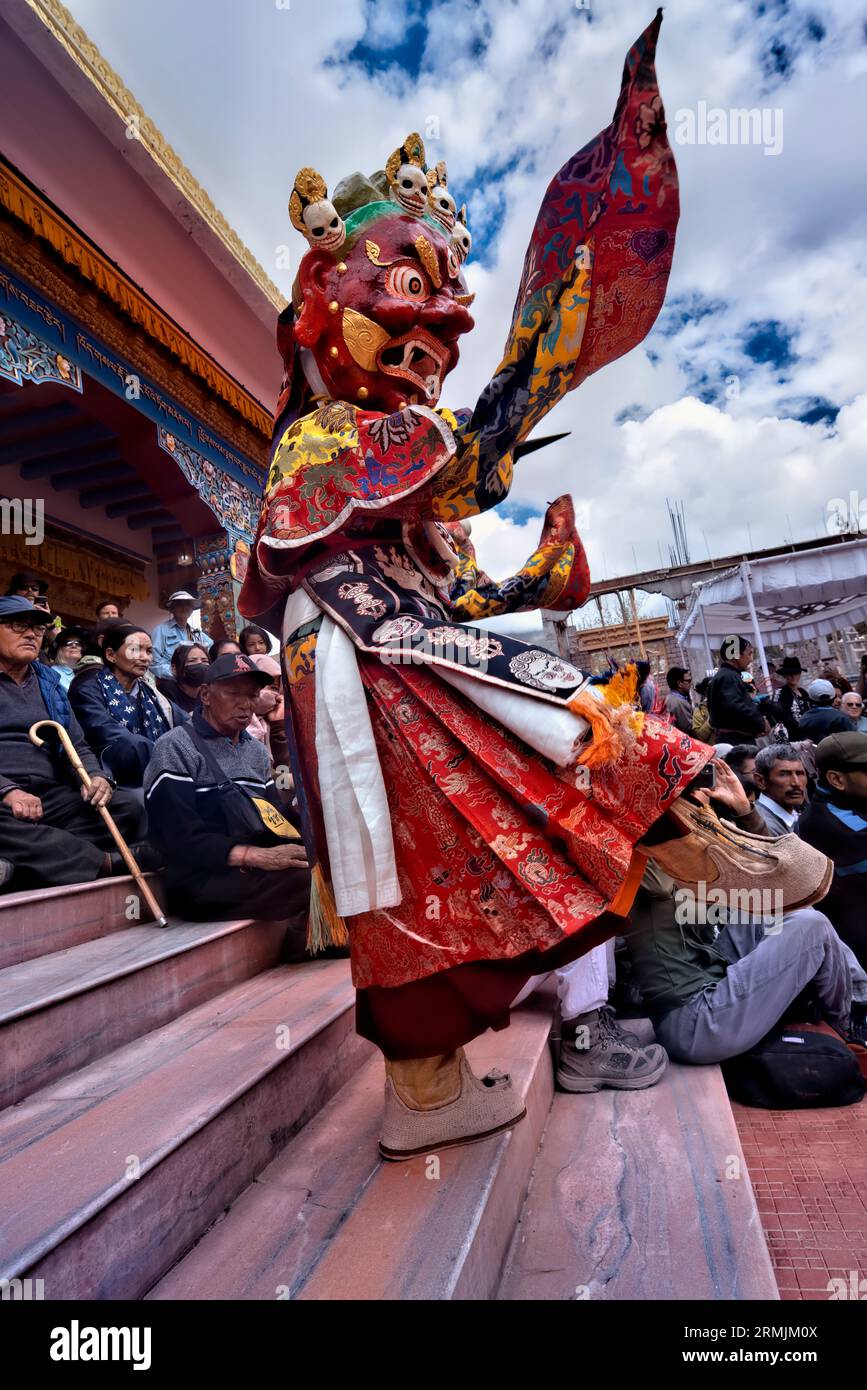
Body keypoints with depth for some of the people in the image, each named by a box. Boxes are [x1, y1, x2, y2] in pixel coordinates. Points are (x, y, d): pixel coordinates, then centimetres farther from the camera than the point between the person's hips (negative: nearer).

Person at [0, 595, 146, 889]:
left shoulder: (50, 682, 20)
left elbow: (76, 746, 20)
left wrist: (95, 776, -4)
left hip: (50, 797, 5)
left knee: (126, 808, -19)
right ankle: (109, 863, -30)